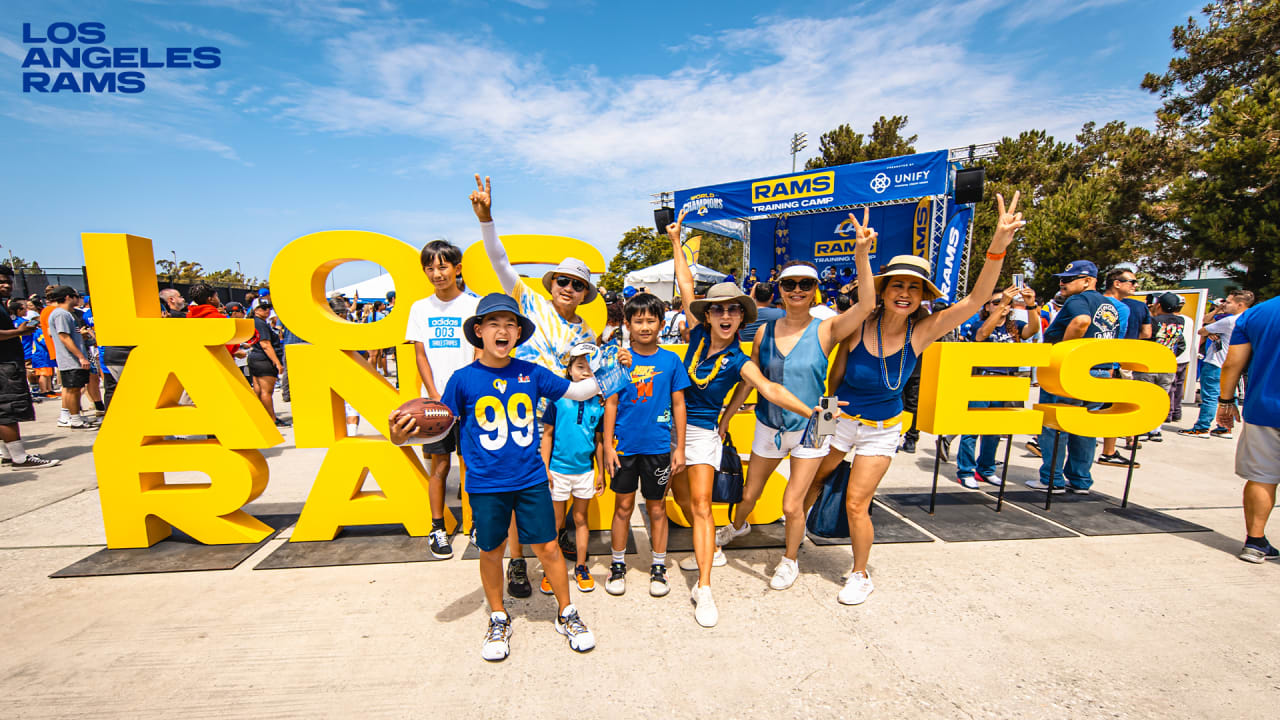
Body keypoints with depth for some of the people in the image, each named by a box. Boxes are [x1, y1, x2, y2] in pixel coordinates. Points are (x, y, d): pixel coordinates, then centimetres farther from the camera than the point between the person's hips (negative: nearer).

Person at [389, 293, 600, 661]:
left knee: (547, 547, 7)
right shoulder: (463, 379, -6)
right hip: (486, 484, 0)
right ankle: (499, 620, 40)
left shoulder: (531, 373, -2)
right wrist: (402, 435, -18)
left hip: (531, 479, 1)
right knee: (491, 551, 15)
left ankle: (566, 614, 30)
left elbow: (576, 391, 8)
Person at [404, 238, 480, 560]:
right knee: (439, 465, 7)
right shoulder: (420, 308, 8)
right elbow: (420, 355, 5)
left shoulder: (474, 305, 0)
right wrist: (435, 396, -6)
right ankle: (437, 529, 21)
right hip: (435, 399, 2)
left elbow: (479, 355, -3)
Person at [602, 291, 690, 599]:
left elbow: (678, 404, 3)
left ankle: (658, 568, 30)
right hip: (625, 446, 0)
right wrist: (608, 445, -3)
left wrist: (680, 447, 2)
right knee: (623, 505, 11)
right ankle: (618, 566, 29)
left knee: (657, 507, 13)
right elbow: (611, 403, 0)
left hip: (658, 446, 0)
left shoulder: (671, 360, -1)